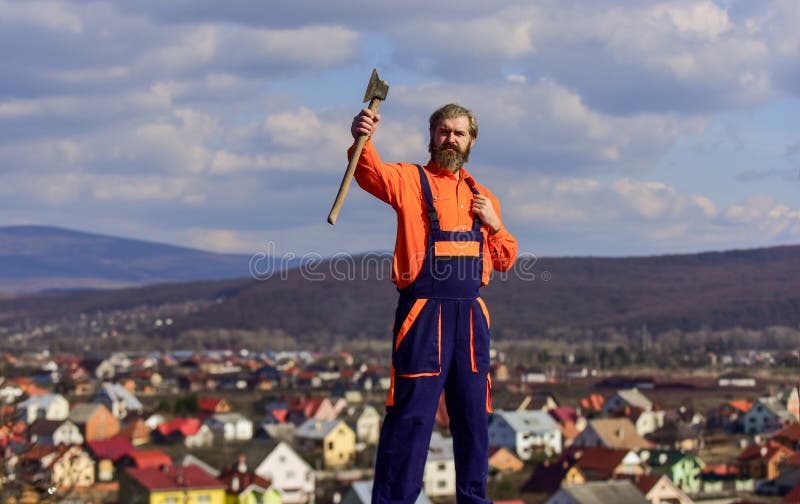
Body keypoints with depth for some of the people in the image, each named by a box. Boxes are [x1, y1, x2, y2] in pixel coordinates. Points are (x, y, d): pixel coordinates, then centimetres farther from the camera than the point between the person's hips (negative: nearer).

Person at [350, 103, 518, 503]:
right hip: (423, 312, -5)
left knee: (473, 415, 12)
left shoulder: (482, 197, 18)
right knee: (411, 414, -7)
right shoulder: (412, 180, 1)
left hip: (470, 314, 5)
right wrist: (362, 140, -43)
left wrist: (494, 224, 3)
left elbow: (505, 260, 22)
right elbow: (374, 175, -22)